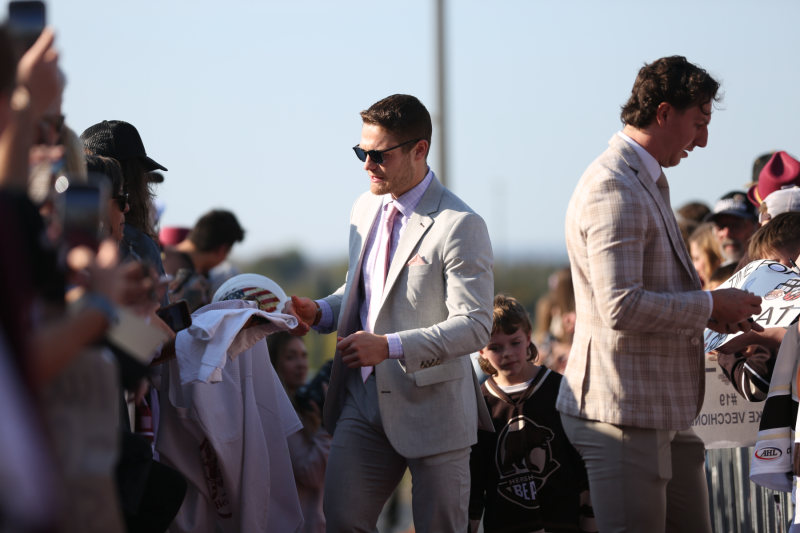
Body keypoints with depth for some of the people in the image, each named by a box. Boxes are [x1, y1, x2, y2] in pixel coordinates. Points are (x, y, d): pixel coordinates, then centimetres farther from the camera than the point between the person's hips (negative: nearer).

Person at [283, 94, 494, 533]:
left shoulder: (460, 226, -15)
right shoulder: (366, 208, 10)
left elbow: (474, 326, -19)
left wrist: (390, 346, -27)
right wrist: (320, 312, 2)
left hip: (431, 403, -6)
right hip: (363, 396, 6)